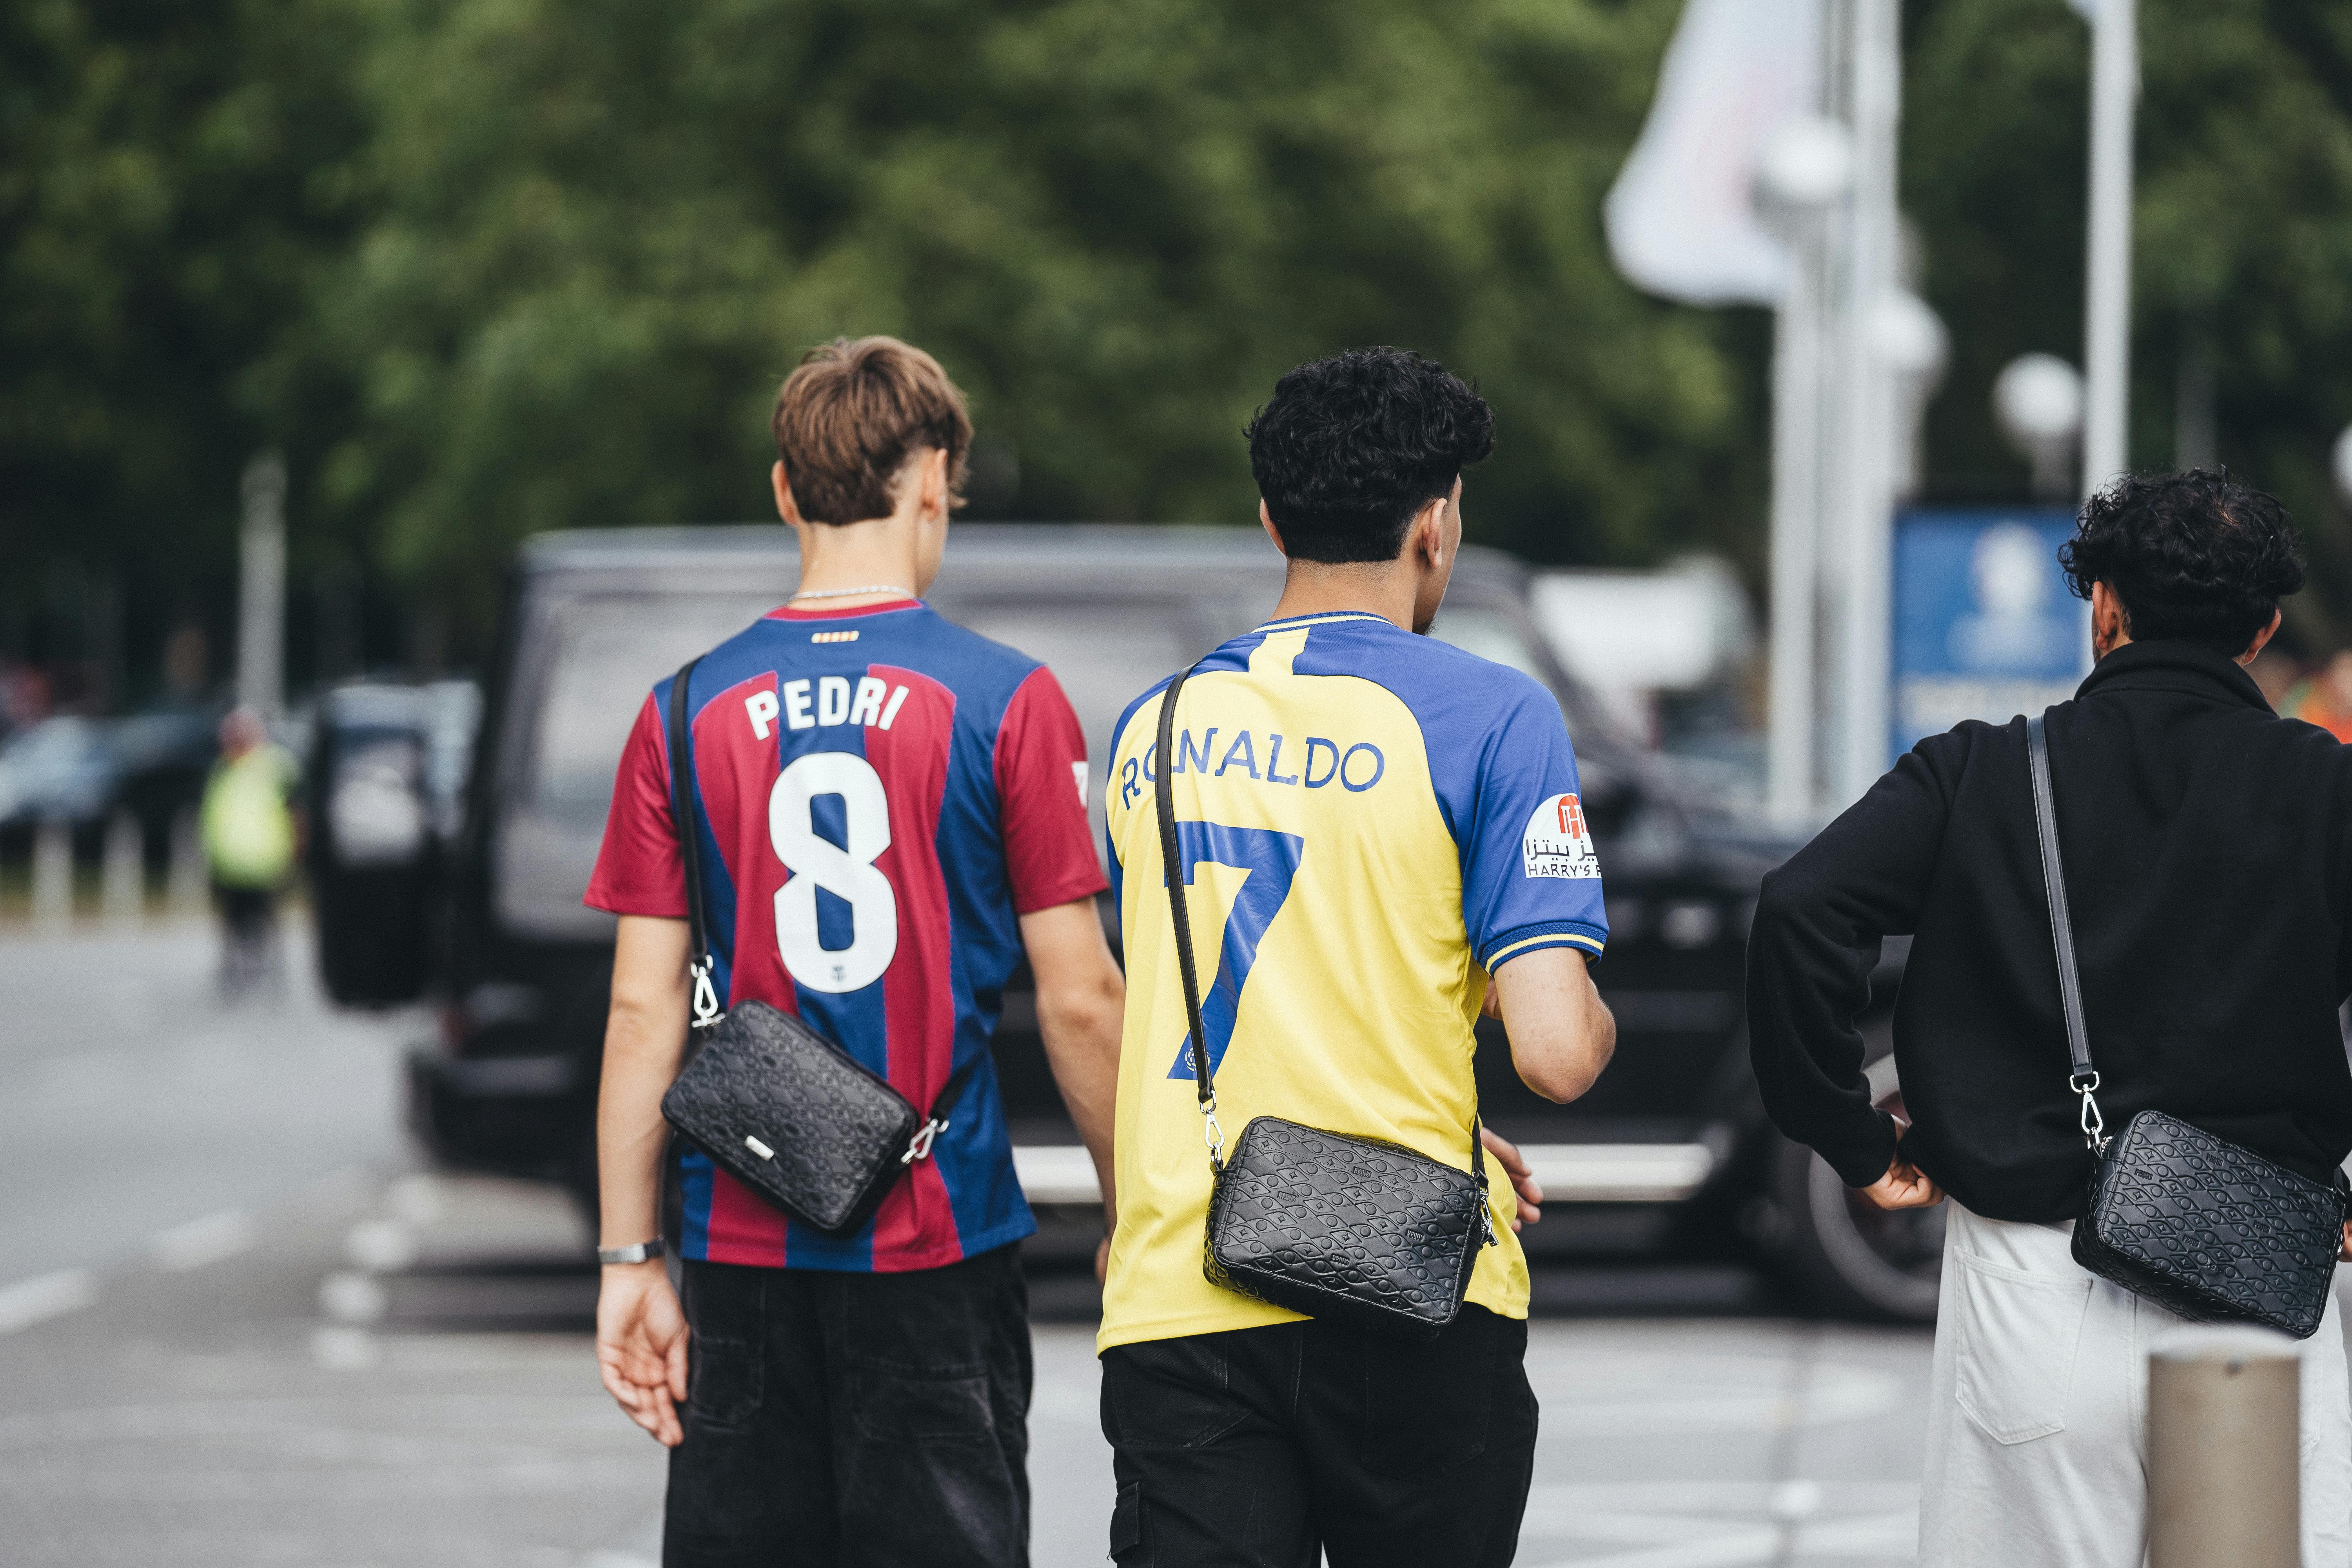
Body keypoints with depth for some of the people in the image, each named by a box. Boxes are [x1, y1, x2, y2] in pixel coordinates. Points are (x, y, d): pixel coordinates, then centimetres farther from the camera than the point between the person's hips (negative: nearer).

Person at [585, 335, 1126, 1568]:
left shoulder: (688, 713, 2)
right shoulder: (1005, 701, -4)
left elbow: (643, 1012, 1)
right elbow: (1078, 999, -4)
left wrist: (629, 1260, 5)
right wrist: (1134, 1216, 7)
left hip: (745, 1247, 2)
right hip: (939, 1238, -2)